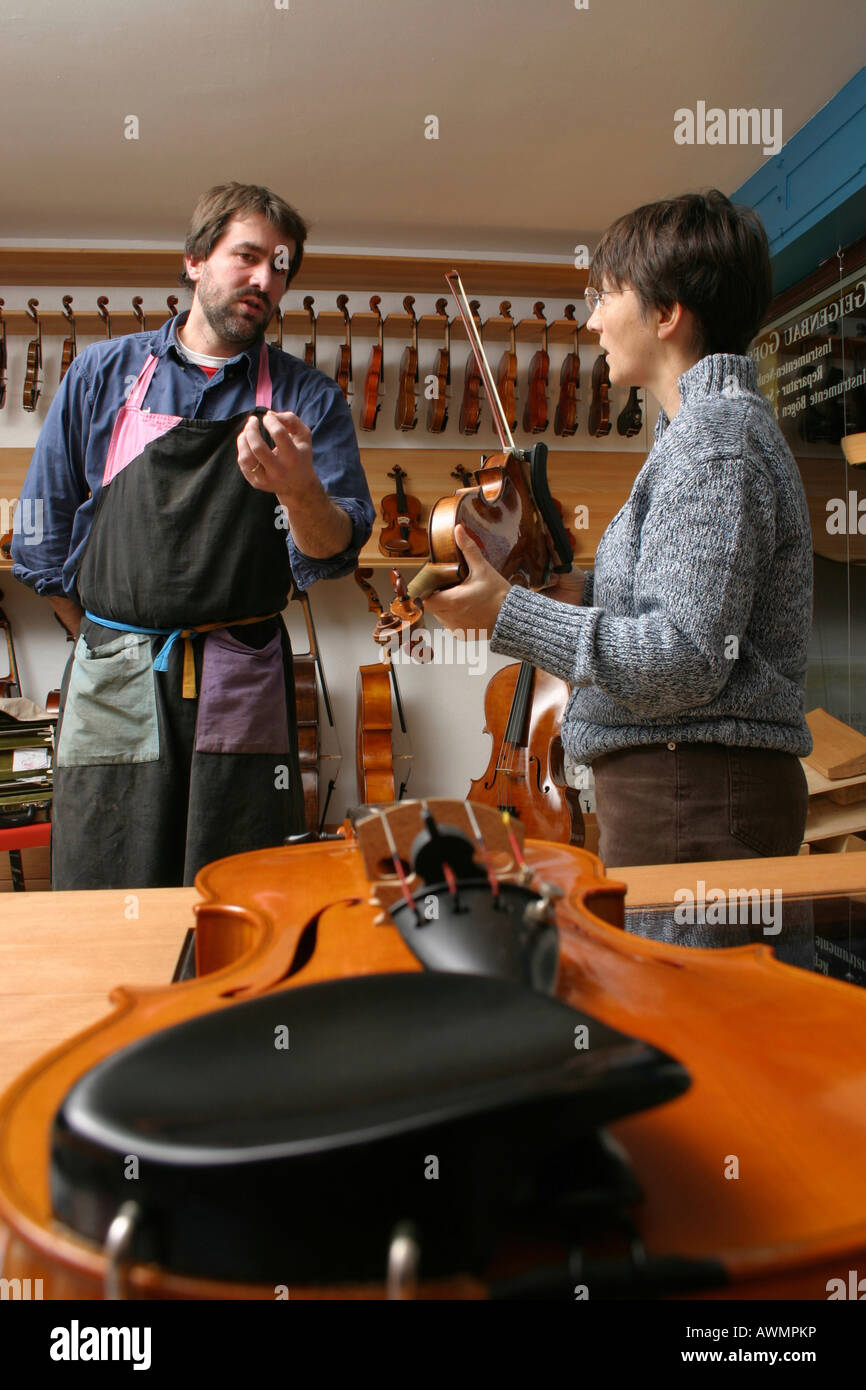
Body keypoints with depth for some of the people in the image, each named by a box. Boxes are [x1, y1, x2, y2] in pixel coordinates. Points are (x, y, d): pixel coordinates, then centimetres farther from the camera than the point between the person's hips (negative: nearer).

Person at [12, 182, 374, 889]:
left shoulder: (308, 398, 6)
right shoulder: (104, 373, 8)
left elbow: (332, 553, -6)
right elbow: (44, 538, 13)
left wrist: (297, 488, -26)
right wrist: (111, 646, 10)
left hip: (241, 697, 0)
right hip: (111, 695, 1)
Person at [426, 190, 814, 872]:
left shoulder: (712, 439, -16)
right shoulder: (724, 423, 17)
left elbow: (684, 663, -24)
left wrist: (508, 614, -21)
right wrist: (588, 593, 10)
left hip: (695, 798, -10)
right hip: (688, 784, 10)